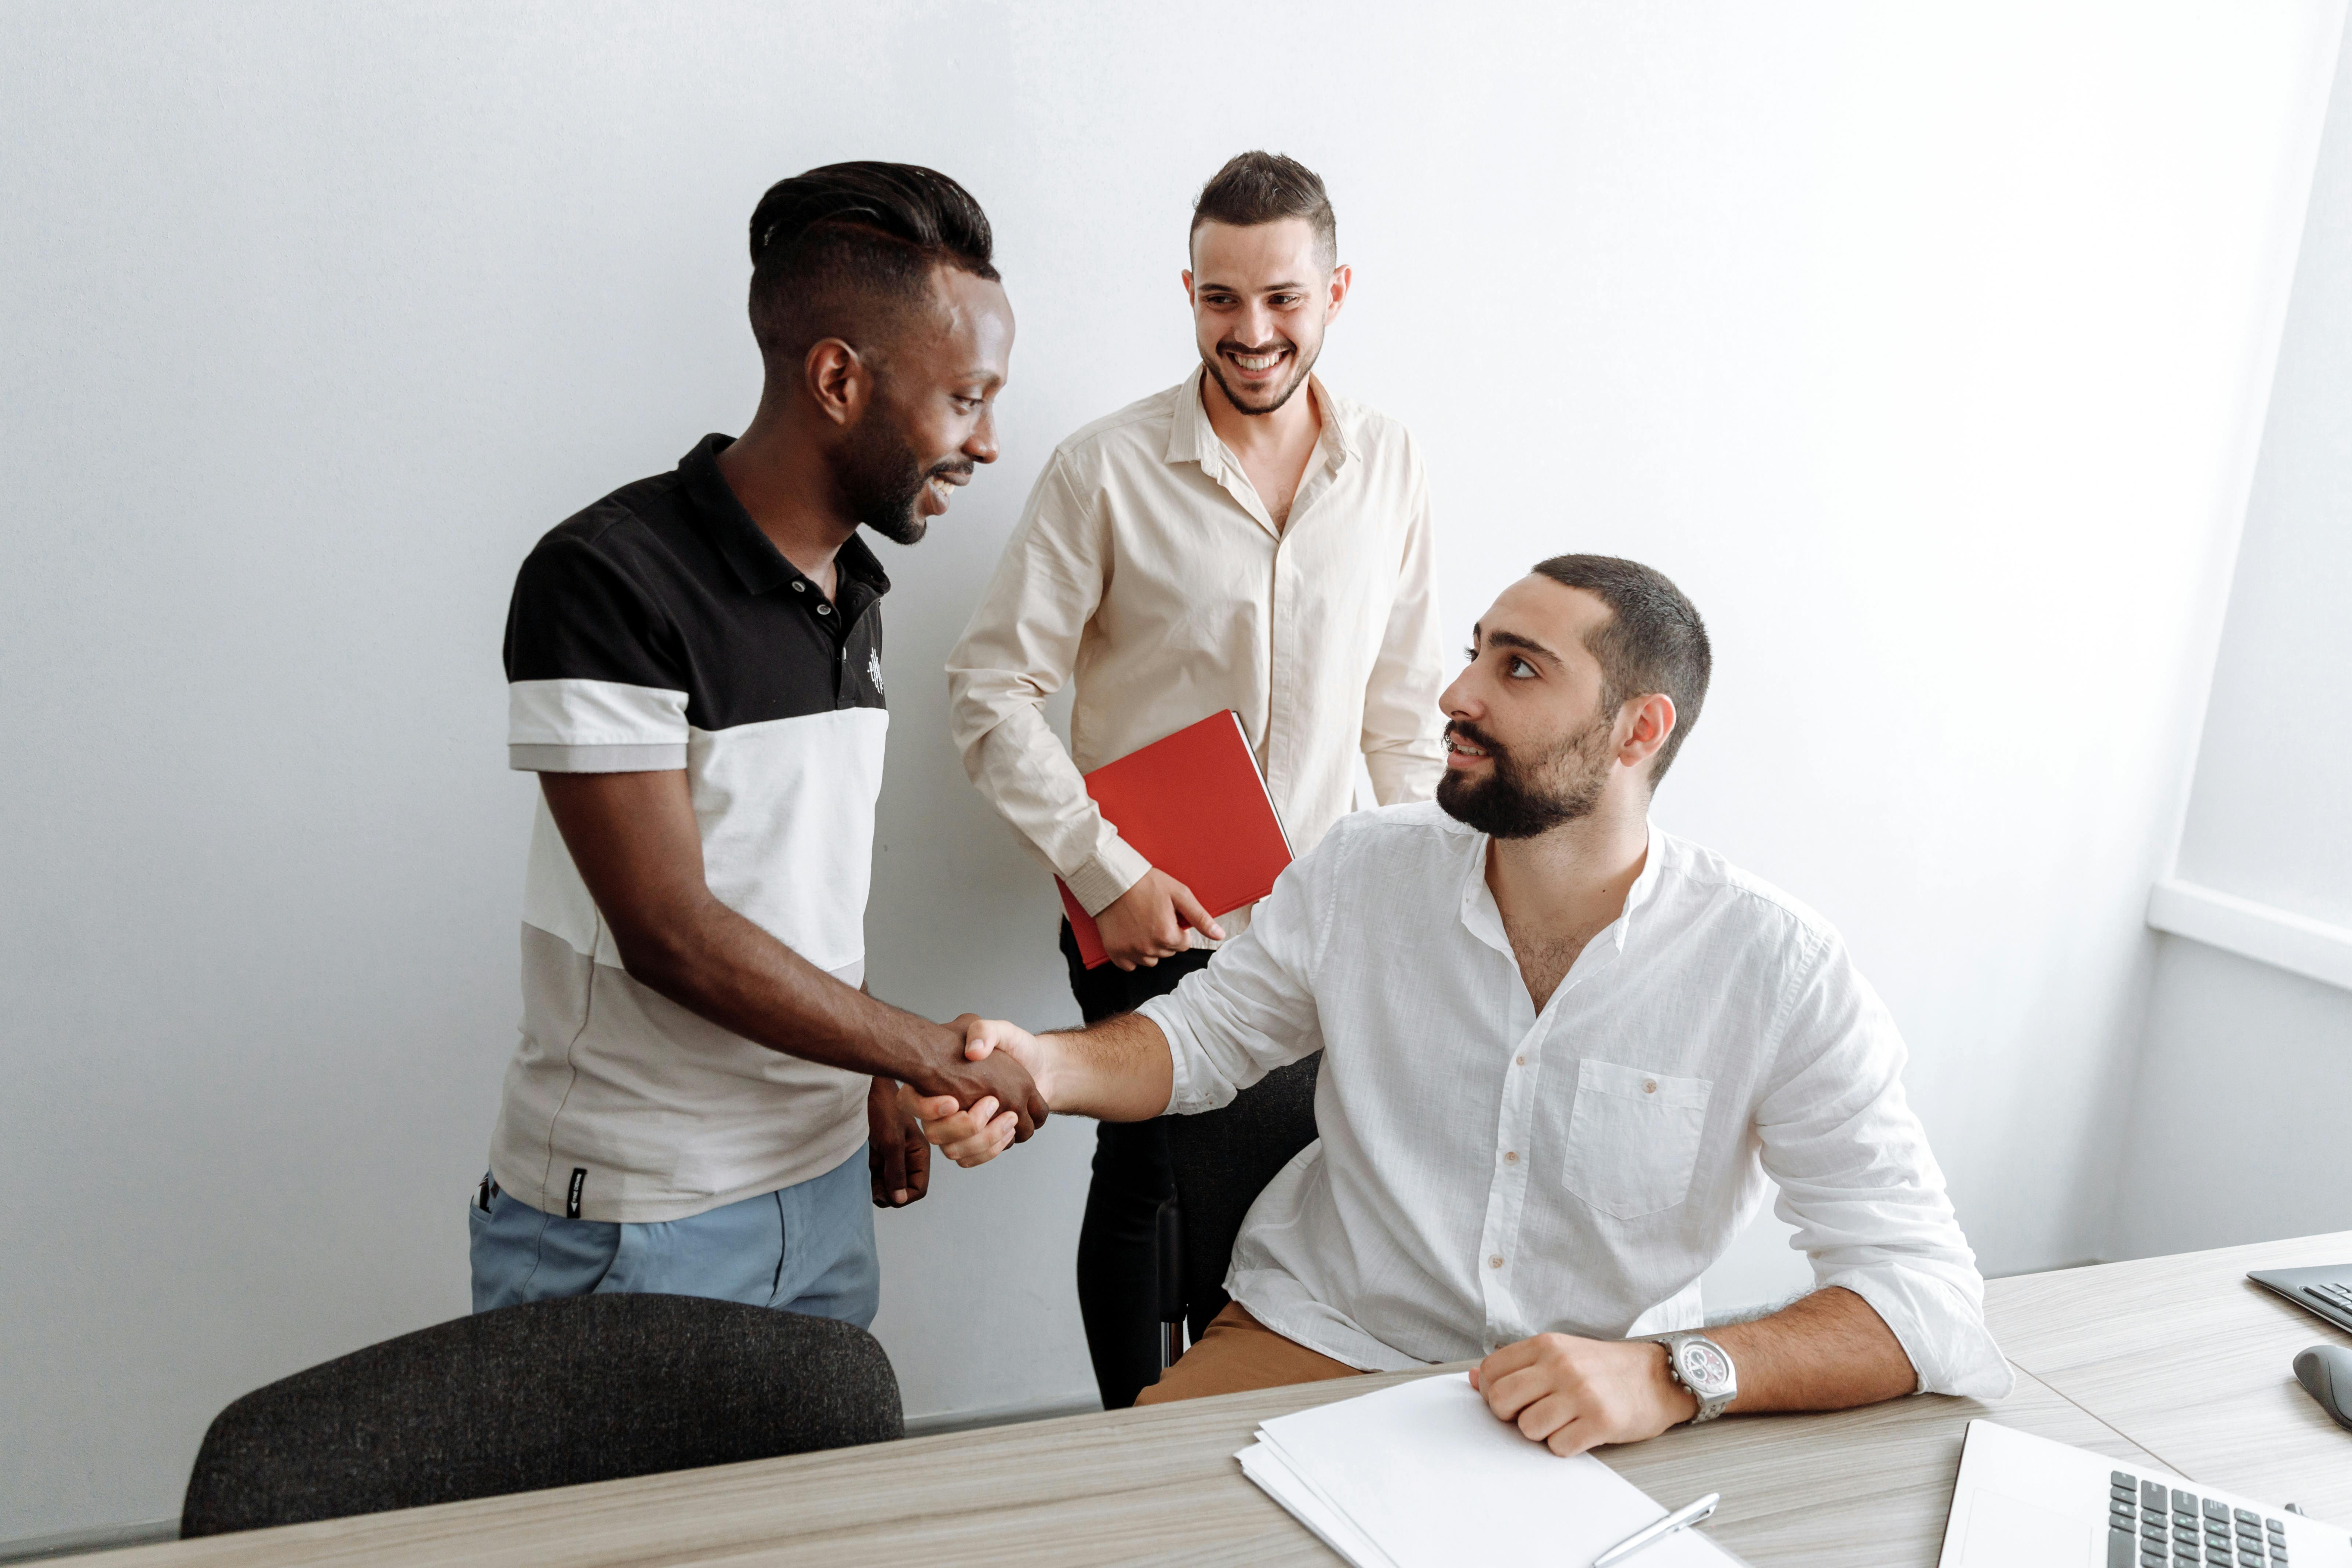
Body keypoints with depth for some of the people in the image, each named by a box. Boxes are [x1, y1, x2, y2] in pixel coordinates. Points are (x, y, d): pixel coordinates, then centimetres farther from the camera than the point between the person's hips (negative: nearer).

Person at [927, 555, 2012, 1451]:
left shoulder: (1778, 972, -13)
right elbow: (1207, 1033, 9)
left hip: (1595, 1415, 0)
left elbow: (1921, 1289, -15)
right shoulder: (1363, 874, -5)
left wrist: (1672, 1378, -31)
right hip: (1313, 1343, 1)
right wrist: (1046, 1067, -12)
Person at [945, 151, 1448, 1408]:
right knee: (1144, 1180, 11)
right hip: (1148, 926, -3)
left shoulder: (1389, 468, 2)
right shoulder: (1106, 469, -10)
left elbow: (1404, 698, 10)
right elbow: (991, 691, -10)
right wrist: (1105, 873, -15)